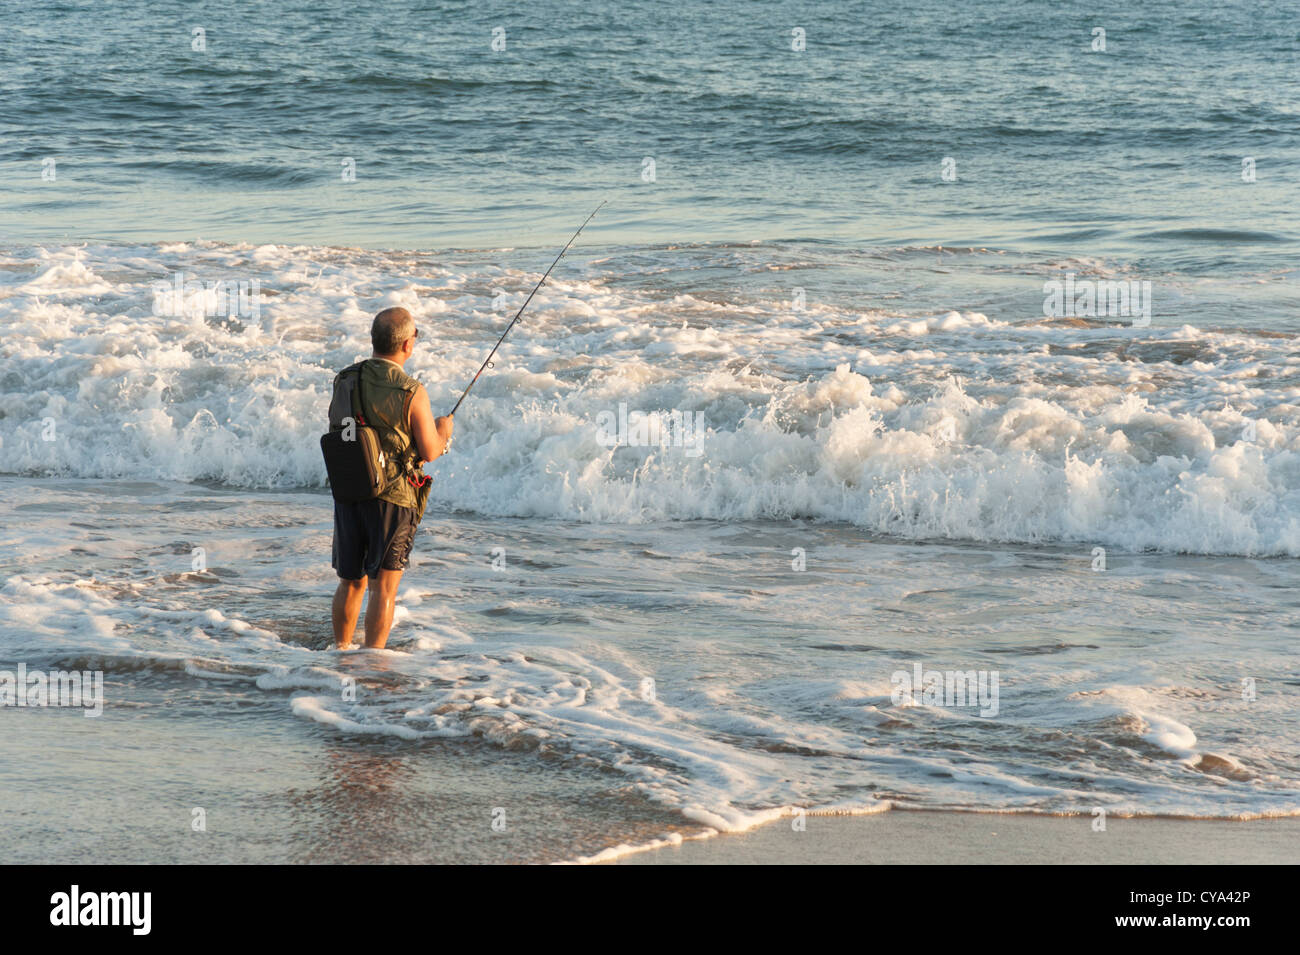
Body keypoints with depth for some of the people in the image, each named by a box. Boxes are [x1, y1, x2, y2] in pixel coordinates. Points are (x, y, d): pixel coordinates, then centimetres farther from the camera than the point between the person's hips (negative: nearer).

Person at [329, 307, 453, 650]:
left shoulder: (344, 381, -1)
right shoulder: (411, 392, -15)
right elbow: (429, 451, -9)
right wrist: (443, 430, 12)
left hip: (347, 493, 5)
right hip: (393, 498, -5)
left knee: (350, 582, 18)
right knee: (383, 586, 1)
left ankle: (341, 650, 28)